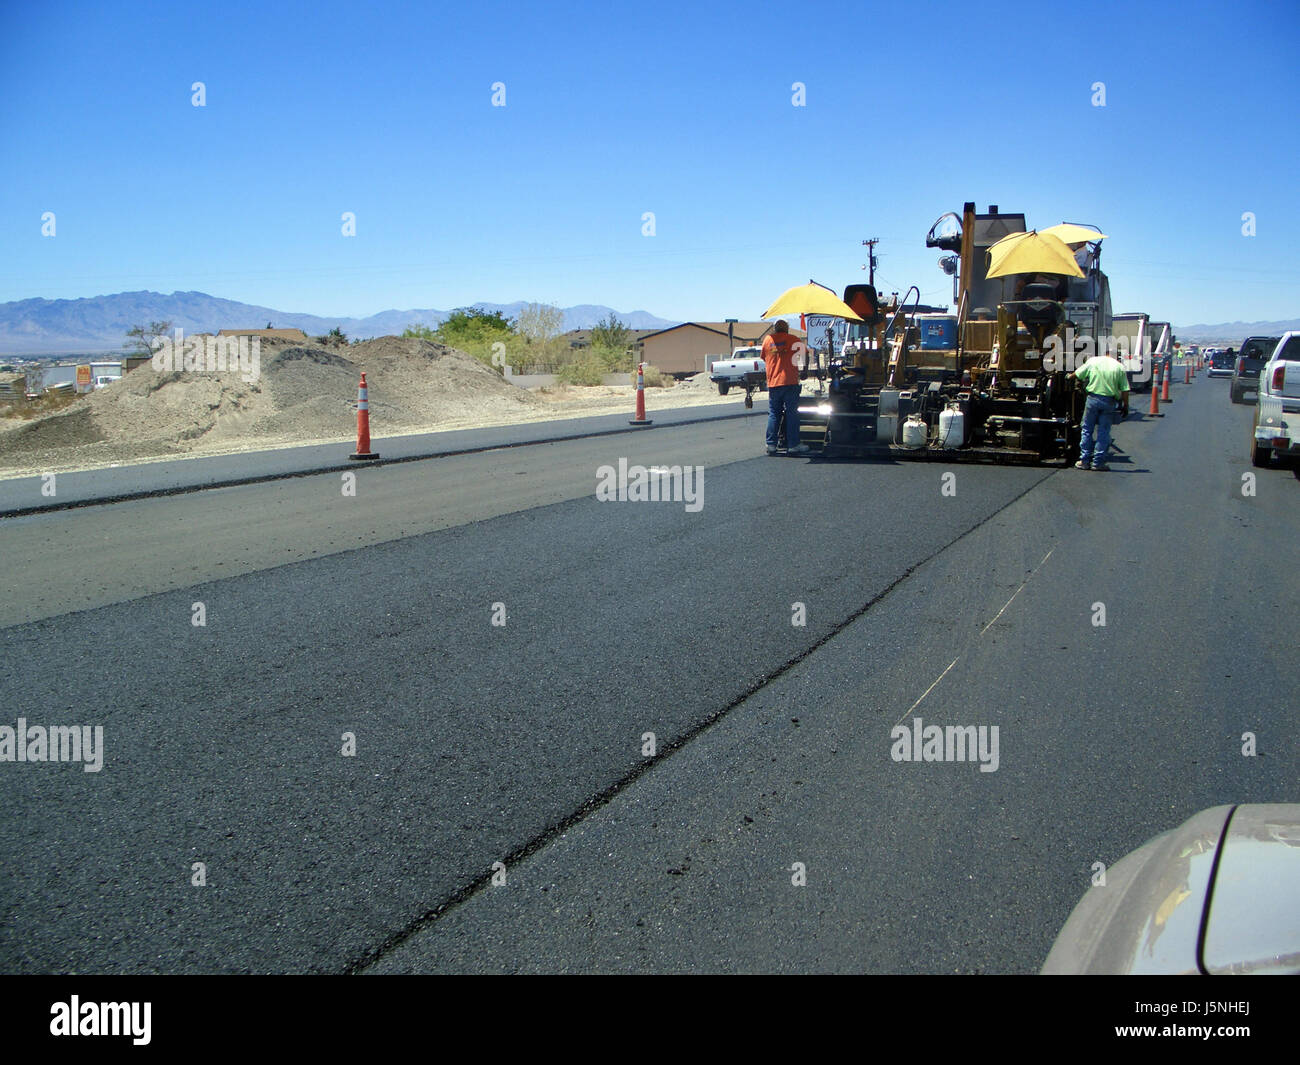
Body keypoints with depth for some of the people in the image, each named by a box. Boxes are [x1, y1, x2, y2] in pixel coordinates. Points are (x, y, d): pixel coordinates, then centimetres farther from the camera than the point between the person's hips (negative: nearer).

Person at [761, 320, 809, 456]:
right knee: (792, 414, 0)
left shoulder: (767, 339, 10)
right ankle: (793, 445, -1)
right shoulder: (791, 339, 2)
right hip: (790, 382, -3)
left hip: (773, 383, 3)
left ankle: (771, 445, 4)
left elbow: (764, 357, 19)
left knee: (773, 414, 8)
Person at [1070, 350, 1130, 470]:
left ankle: (1084, 461, 9)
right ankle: (1098, 462, 5)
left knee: (1087, 430, 9)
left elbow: (1077, 375, 11)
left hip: (1093, 398, 0)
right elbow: (1125, 391, 2)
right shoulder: (1120, 367, 5)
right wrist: (1125, 406, 9)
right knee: (1103, 432, 6)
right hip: (1109, 401, 0)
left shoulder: (1093, 361, 4)